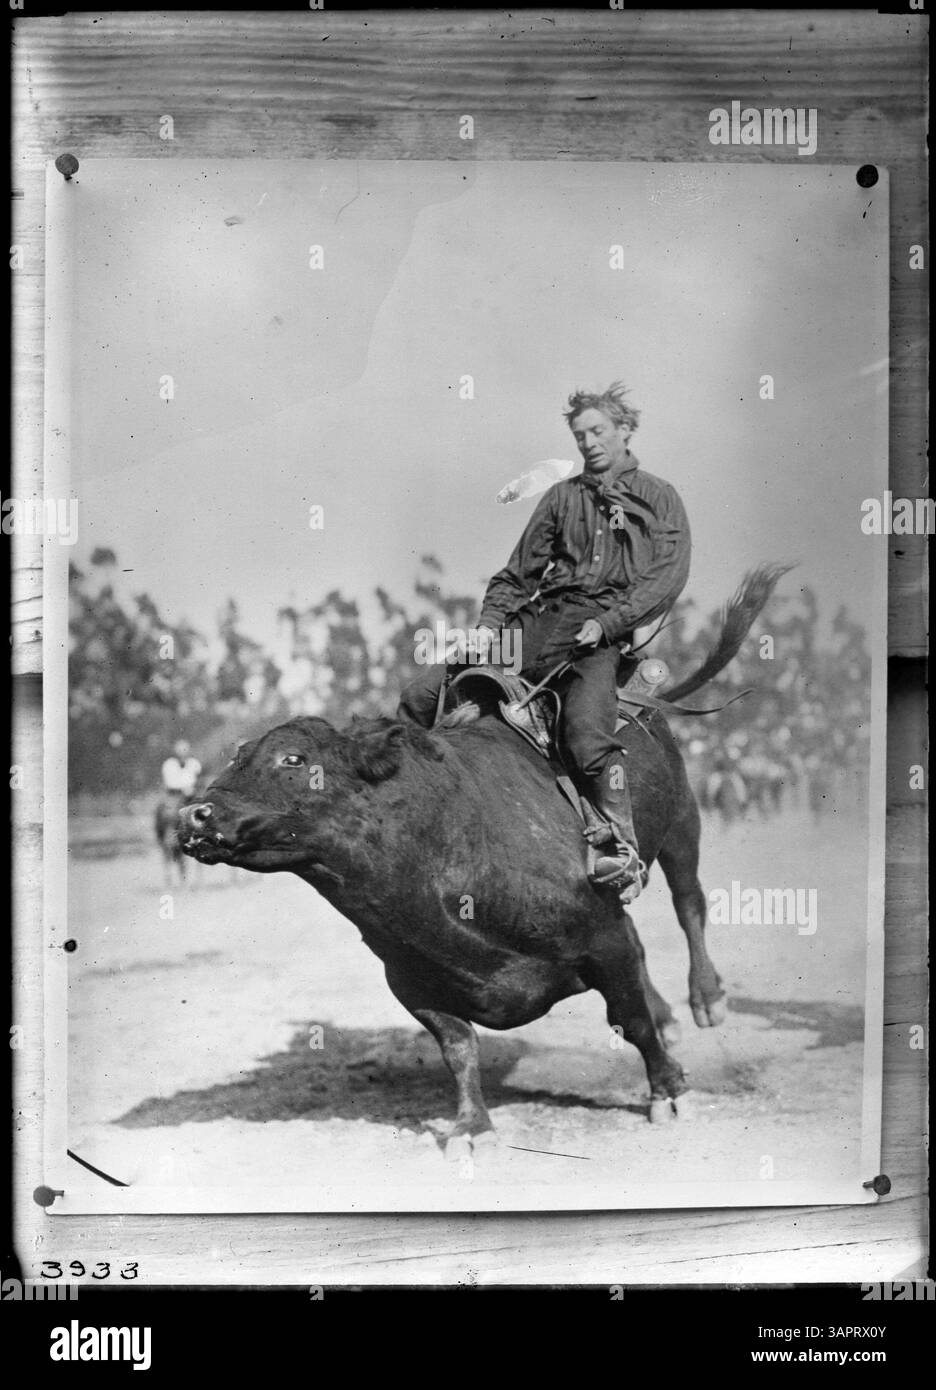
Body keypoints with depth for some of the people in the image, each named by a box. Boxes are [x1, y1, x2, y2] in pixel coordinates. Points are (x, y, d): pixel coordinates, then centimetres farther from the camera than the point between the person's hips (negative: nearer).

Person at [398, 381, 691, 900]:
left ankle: (625, 851, -25)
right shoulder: (562, 497, 24)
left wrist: (607, 623, -13)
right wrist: (489, 623, 3)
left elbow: (668, 576, -2)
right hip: (537, 618, 4)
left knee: (587, 731, -33)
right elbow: (519, 571, 21)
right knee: (420, 695, -8)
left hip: (600, 631, -4)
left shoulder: (659, 499, 12)